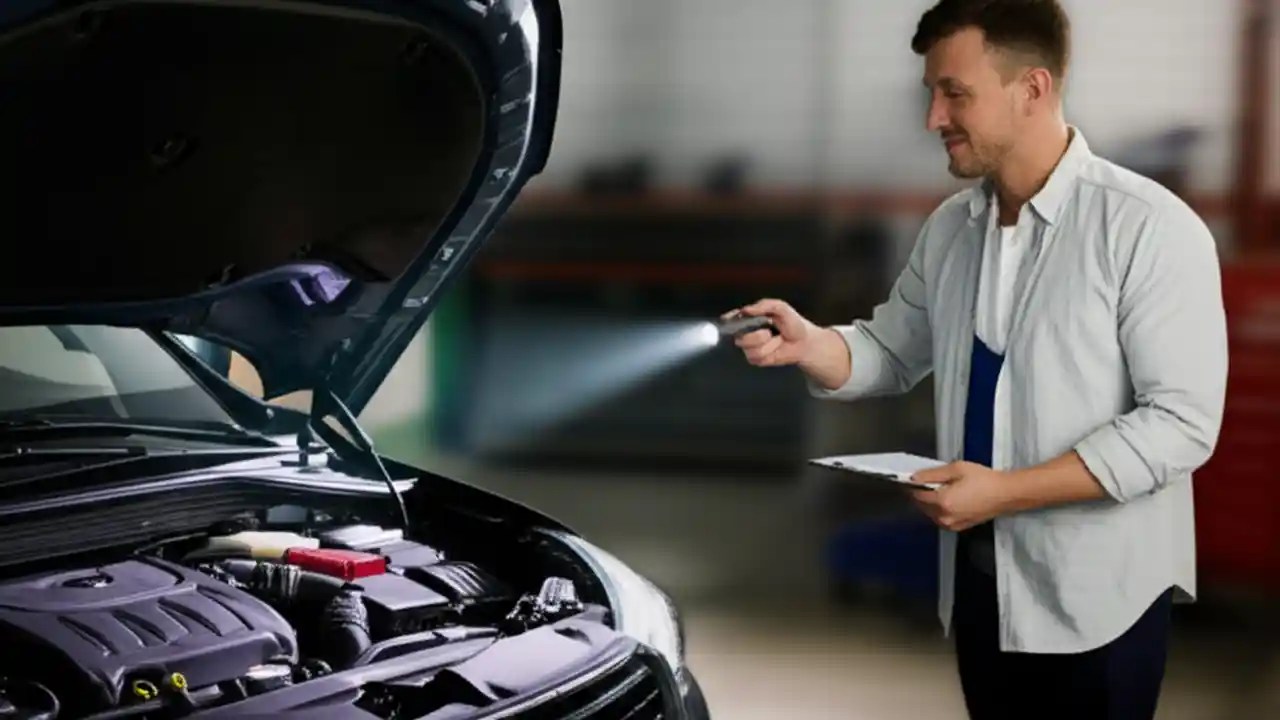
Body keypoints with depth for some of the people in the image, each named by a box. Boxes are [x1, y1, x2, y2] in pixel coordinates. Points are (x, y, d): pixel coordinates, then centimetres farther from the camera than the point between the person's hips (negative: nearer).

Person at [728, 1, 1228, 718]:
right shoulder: (949, 228, 6)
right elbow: (892, 352, 16)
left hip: (1097, 596, -6)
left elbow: (1182, 423, -18)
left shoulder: (1148, 228, -16)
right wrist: (808, 344, -7)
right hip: (979, 577, 6)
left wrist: (1006, 492, -22)